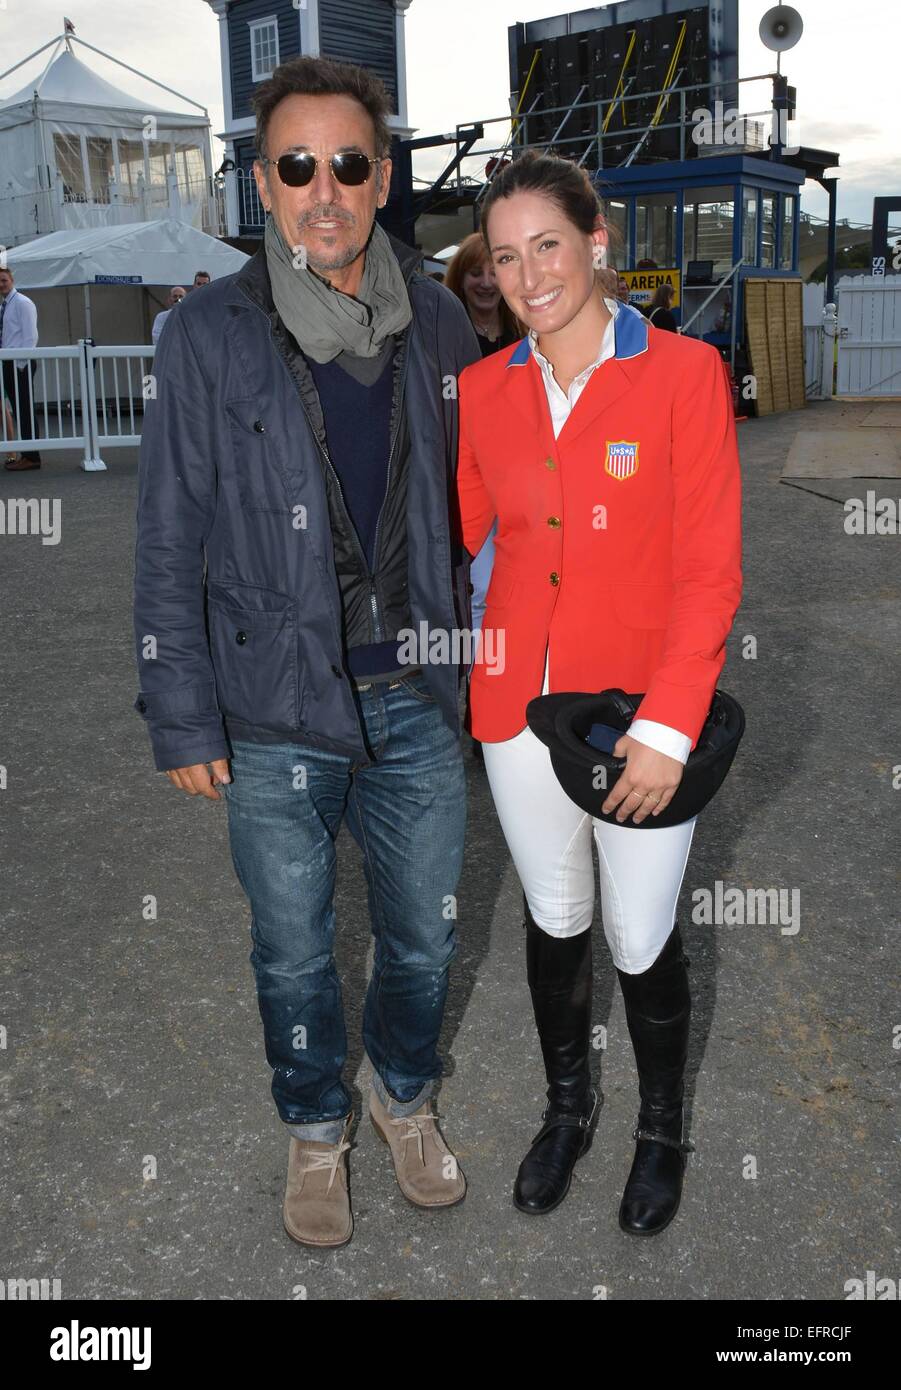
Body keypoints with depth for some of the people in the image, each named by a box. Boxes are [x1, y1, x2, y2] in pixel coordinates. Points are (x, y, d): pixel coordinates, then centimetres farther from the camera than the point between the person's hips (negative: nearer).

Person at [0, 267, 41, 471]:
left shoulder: (22, 303, -7)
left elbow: (30, 336, -14)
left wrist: (20, 365, -17)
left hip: (20, 364, -8)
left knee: (25, 411, -7)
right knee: (17, 411, 9)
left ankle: (31, 457, -5)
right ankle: (26, 454, 14)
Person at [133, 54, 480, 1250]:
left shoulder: (437, 321, 1)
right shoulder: (210, 334, -8)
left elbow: (467, 510, 10)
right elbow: (169, 542, -5)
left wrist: (473, 658, 10)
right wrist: (182, 718, -6)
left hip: (416, 697, 3)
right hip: (276, 708, -2)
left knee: (424, 935, 17)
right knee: (295, 949, 14)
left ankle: (405, 1096, 46)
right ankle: (316, 1128, 41)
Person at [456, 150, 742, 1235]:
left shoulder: (684, 373, -9)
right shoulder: (482, 390, 3)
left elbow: (709, 569, -12)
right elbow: (448, 533, 8)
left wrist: (666, 728, -17)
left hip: (644, 717, -3)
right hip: (520, 705, 4)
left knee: (641, 943, 10)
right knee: (551, 921, 19)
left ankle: (662, 1130, 38)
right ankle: (567, 1105, 45)